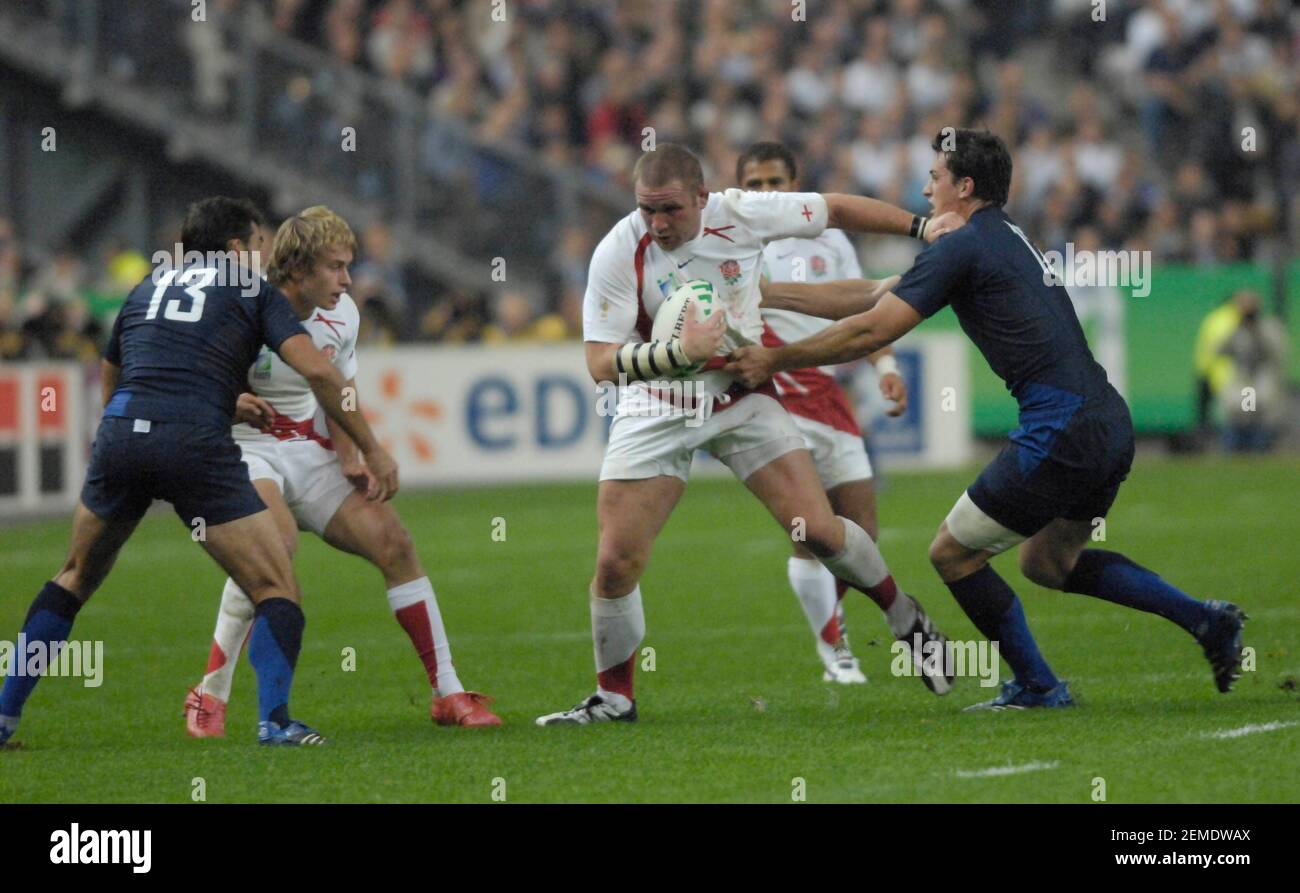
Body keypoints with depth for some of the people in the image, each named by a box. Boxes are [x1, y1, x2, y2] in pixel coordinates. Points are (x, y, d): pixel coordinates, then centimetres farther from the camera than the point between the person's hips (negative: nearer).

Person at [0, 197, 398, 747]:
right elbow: (316, 372, 1)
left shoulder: (145, 291, 28)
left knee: (76, 577, 25)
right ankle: (274, 721, -14)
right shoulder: (254, 293, 15)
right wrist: (371, 450, 6)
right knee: (276, 589, 4)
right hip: (196, 446, -4)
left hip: (120, 433, 4)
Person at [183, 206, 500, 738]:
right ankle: (210, 696, -23)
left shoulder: (342, 315, 2)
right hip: (247, 449, -6)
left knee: (393, 542, -7)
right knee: (276, 540, -33)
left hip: (313, 454, 6)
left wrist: (351, 460, 1)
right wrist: (232, 404, -29)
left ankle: (448, 694, 2)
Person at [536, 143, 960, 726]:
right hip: (656, 411, -1)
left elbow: (836, 210, 1)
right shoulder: (618, 253, -19)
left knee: (818, 530, -8)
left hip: (742, 397, 1)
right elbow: (601, 362, -20)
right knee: (617, 562, -10)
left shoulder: (740, 215, -15)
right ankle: (614, 698, 10)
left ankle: (905, 616, 19)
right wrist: (680, 350, -34)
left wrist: (920, 227, -1)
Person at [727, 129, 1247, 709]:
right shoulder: (1009, 238, 22)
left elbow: (872, 331, -12)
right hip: (1108, 420, 9)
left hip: (1061, 433, -9)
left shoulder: (962, 247, -7)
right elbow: (877, 296, 26)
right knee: (1046, 561, 24)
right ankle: (1206, 620, 18)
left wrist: (774, 359, -1)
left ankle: (1036, 686, 8)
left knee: (952, 552, 4)